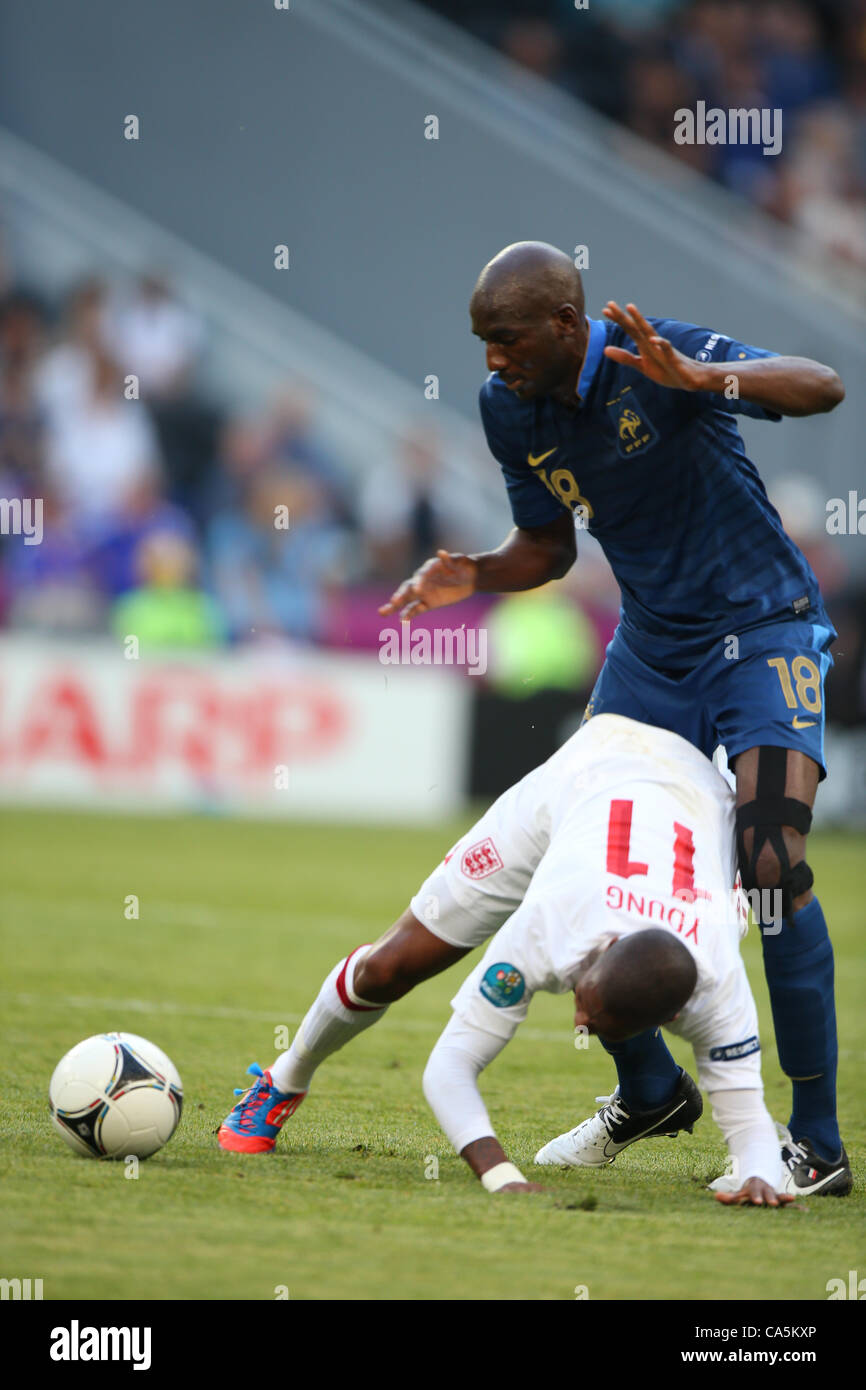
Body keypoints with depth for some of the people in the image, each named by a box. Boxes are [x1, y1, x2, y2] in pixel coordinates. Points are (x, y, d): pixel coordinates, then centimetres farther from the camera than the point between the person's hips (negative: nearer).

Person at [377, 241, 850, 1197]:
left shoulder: (651, 356, -23)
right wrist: (473, 578, -10)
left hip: (762, 629, -7)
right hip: (651, 644, 7)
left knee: (771, 867, -21)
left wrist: (700, 378, -50)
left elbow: (824, 389, -34)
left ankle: (818, 1142, -12)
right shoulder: (507, 408, -4)